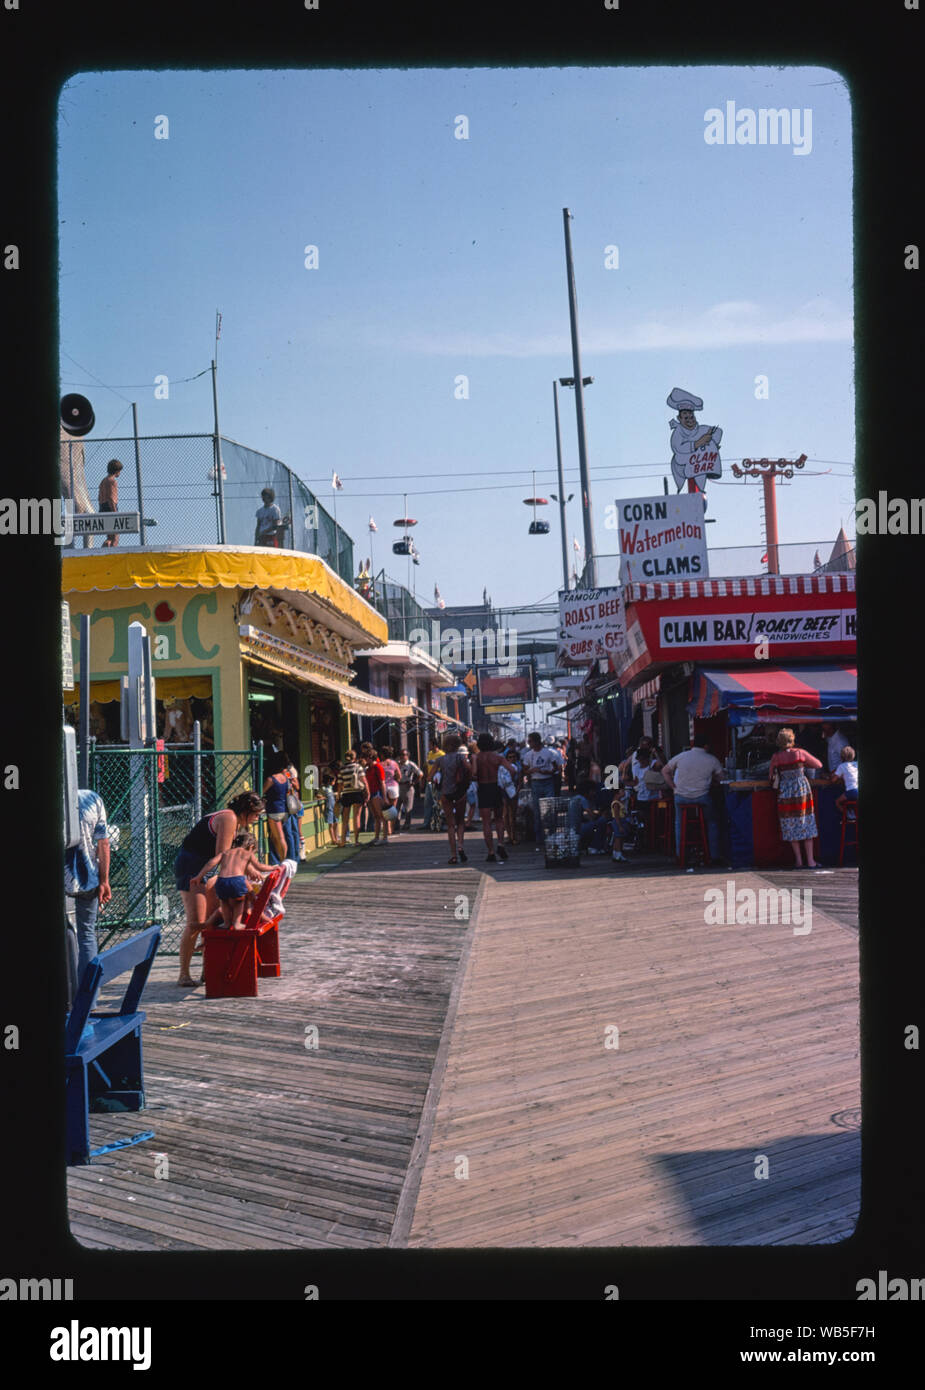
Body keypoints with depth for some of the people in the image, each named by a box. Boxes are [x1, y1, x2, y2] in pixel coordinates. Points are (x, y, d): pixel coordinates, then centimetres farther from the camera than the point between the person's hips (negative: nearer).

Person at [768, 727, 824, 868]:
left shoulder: (776, 757, -2)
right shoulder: (800, 753, -5)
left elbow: (770, 775, 9)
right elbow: (819, 764, 7)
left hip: (785, 793, 1)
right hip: (802, 790, -1)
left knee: (791, 827, 8)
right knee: (807, 825, 5)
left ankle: (798, 861, 8)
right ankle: (810, 860, 4)